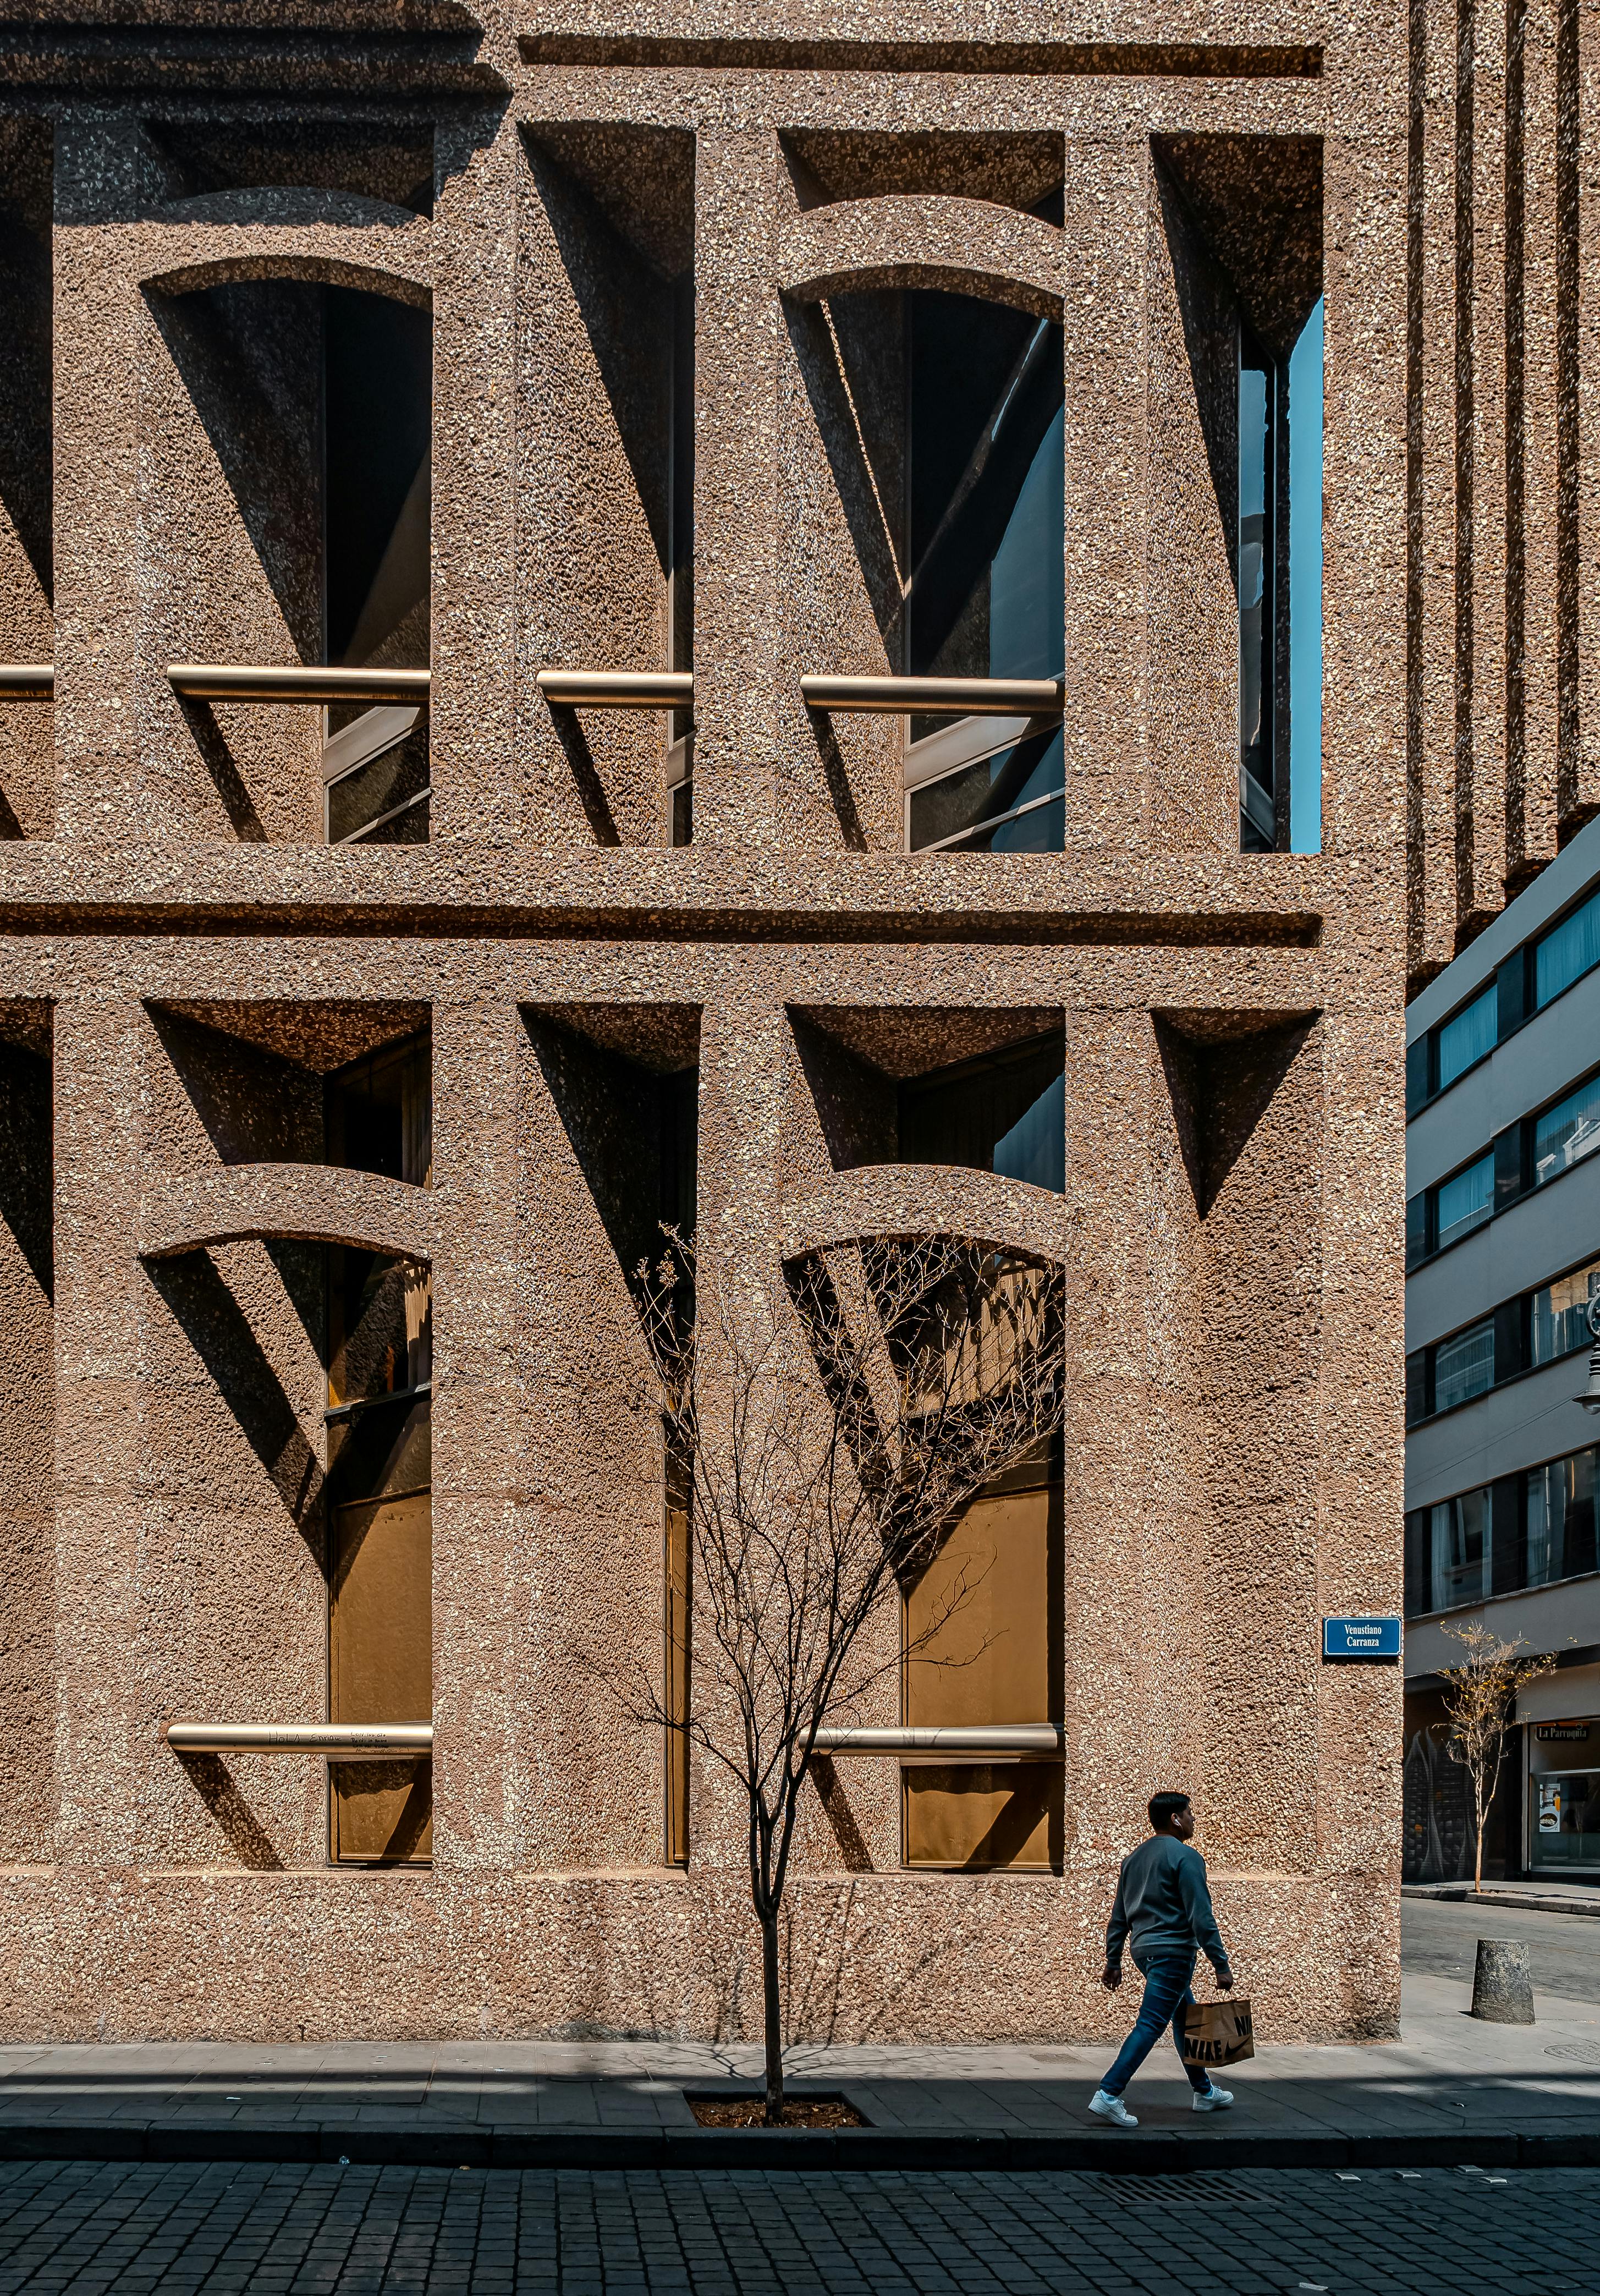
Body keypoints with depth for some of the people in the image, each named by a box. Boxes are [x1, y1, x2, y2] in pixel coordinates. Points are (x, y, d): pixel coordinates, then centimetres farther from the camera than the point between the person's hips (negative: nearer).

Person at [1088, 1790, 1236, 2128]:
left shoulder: (1135, 1858, 15)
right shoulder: (1185, 1857, -11)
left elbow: (1118, 1917, 17)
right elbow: (1201, 1917, -16)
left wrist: (1113, 1962, 21)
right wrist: (1221, 1966, -13)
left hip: (1143, 1949, 9)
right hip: (1173, 1951, -9)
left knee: (1186, 2018, 20)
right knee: (1151, 2025, -10)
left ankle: (1205, 2092, 28)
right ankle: (1108, 2095, -17)